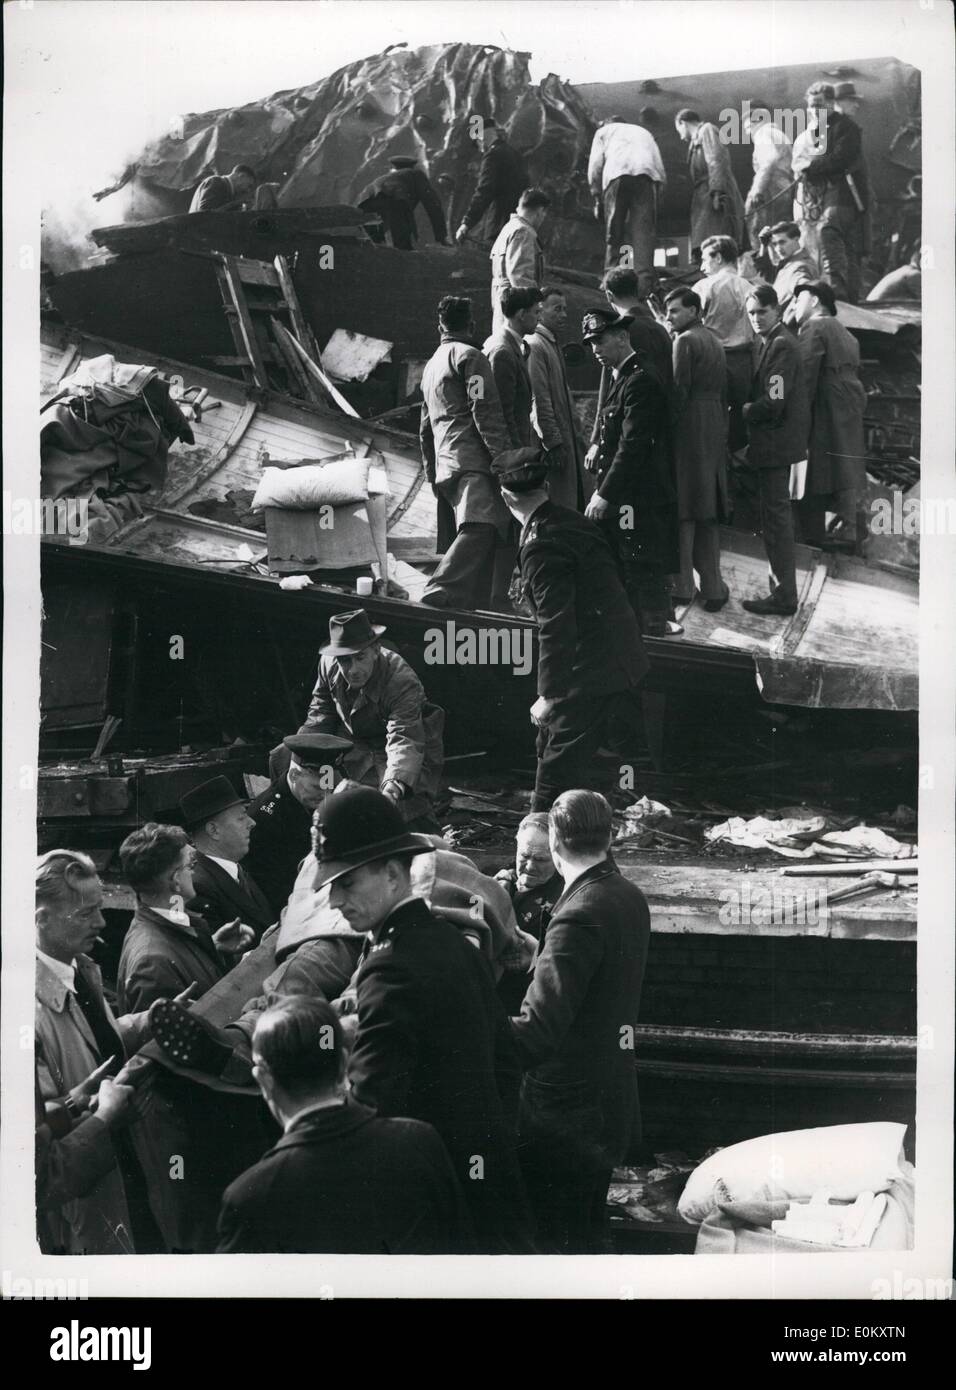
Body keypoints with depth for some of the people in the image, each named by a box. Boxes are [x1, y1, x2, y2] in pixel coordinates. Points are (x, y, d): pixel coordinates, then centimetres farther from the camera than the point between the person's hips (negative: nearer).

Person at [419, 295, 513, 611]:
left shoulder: (432, 364, 28)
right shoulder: (470, 356, 0)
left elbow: (426, 427, 31)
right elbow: (485, 412, -10)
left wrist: (432, 472, 34)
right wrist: (505, 458, -13)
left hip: (445, 465, 10)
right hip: (472, 461, -10)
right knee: (479, 528, -24)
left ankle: (473, 604, 5)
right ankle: (441, 591, -39)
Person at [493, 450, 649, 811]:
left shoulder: (541, 547, -20)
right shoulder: (574, 521, 8)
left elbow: (556, 627, -22)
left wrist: (549, 695, -17)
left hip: (587, 676, -9)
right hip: (622, 664, 10)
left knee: (556, 771, -3)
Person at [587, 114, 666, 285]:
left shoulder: (604, 131, 32)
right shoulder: (644, 132, 39)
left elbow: (595, 165, 15)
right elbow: (661, 170, 23)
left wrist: (597, 198, 20)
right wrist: (657, 196, 22)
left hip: (617, 174, -1)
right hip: (648, 175, 2)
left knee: (614, 233, 6)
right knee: (644, 232, -7)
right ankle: (645, 286, -22)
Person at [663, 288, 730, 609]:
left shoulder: (685, 341, -10)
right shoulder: (714, 341, 16)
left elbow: (679, 390, -16)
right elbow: (722, 391, 16)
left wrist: (667, 426, -10)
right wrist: (720, 424, 18)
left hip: (688, 431, -8)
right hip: (715, 433, 8)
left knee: (683, 513, -2)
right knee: (708, 514, 11)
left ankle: (682, 586, 1)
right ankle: (712, 587, 13)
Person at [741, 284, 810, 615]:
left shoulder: (781, 345, -18)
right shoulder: (765, 342, 13)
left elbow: (773, 402, -22)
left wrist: (745, 411, -8)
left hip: (776, 443, -10)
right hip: (774, 442, 10)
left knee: (775, 516, -5)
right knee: (776, 515, 18)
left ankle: (783, 596, -1)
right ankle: (783, 589, 30)